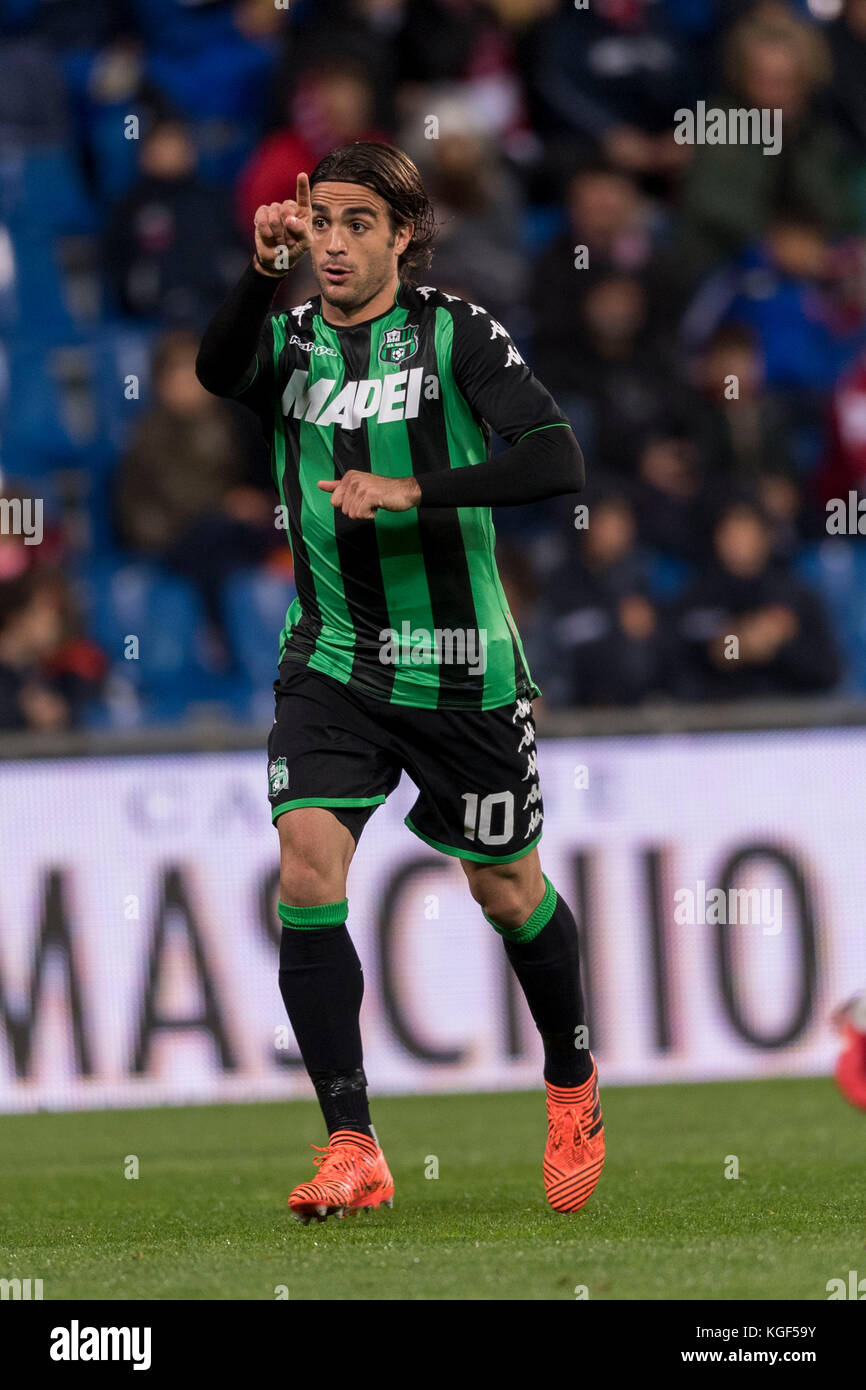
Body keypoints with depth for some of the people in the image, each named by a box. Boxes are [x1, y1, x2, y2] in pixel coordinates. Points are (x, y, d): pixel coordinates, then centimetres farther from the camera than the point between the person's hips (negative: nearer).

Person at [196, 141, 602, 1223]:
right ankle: (351, 1149, -15)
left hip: (461, 666, -2)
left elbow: (555, 462, -17)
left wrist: (414, 489, -27)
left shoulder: (458, 334, -6)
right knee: (307, 874, -17)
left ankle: (572, 1085, 38)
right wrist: (264, 271, -37)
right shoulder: (291, 342, 2)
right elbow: (218, 370, -21)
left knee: (507, 892, 11)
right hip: (331, 664, 2)